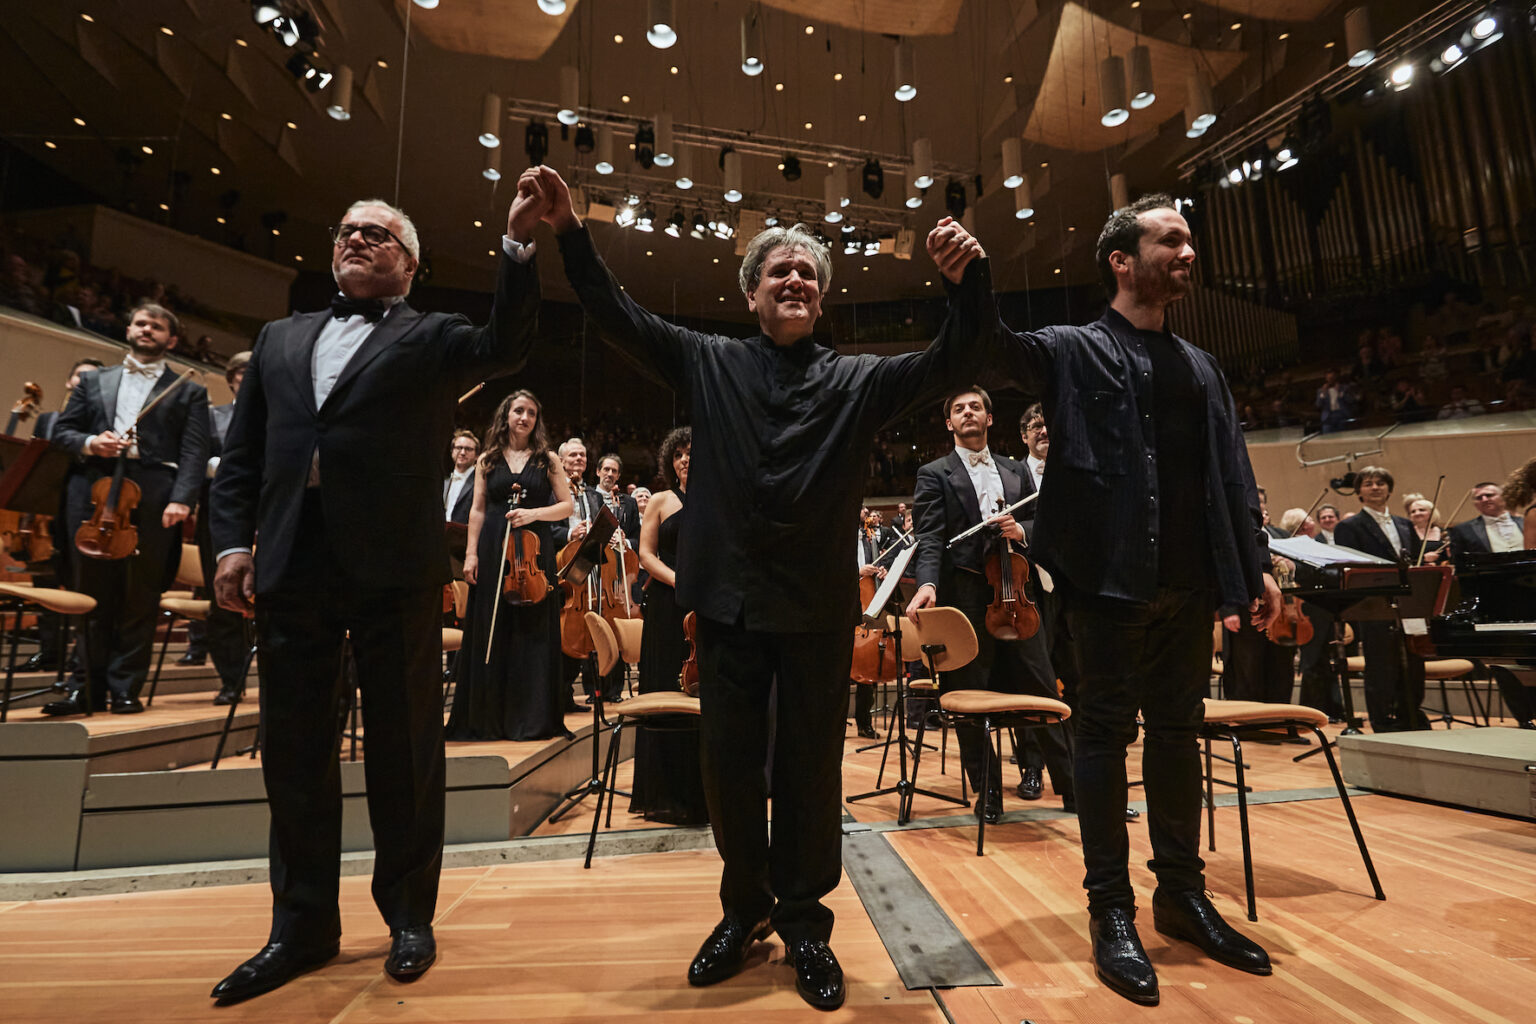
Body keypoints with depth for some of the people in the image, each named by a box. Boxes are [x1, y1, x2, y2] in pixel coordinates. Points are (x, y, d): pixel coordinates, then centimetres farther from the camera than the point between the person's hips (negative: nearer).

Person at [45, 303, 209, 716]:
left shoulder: (188, 392, 11)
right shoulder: (93, 382, 22)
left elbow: (194, 452, 0)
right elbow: (62, 430, 18)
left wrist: (182, 499, -13)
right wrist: (89, 443, -6)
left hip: (153, 500, -3)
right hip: (92, 496, 3)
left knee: (141, 599, -1)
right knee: (93, 595, 6)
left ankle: (125, 689, 8)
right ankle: (88, 687, 14)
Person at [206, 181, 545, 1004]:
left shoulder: (432, 339, 8)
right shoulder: (280, 339, 20)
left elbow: (506, 346, -11)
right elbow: (241, 452, 16)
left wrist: (519, 242, -18)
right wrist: (234, 540, 5)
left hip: (395, 568, -4)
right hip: (291, 567, 5)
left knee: (403, 748, 5)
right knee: (294, 750, 12)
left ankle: (408, 913, 23)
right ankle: (303, 923, 28)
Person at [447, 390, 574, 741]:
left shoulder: (548, 459, 8)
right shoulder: (487, 460, 11)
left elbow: (566, 505, 4)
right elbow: (478, 510, 8)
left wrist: (534, 513, -12)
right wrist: (471, 552, -2)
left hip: (534, 550, -1)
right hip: (492, 550, 1)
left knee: (532, 631, 0)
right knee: (490, 631, 3)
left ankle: (531, 717, 9)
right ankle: (487, 716, 13)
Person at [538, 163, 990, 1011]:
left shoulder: (856, 381, 6)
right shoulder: (708, 363, 8)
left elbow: (952, 361, -2)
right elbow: (619, 317, 6)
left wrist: (968, 279, -18)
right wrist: (570, 232, -3)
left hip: (819, 606, 0)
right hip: (729, 598, 1)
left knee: (811, 767, 10)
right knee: (728, 763, 12)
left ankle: (804, 922, 31)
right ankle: (745, 908, 35)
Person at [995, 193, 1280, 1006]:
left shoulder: (1199, 366, 19)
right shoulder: (1075, 350, 2)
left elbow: (1232, 473, 17)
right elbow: (999, 347, -14)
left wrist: (1257, 564, 12)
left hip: (1187, 579, 6)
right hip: (1111, 573, -6)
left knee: (1178, 731, 14)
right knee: (1105, 734, 1)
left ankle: (1182, 894, 29)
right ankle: (1111, 912, 13)